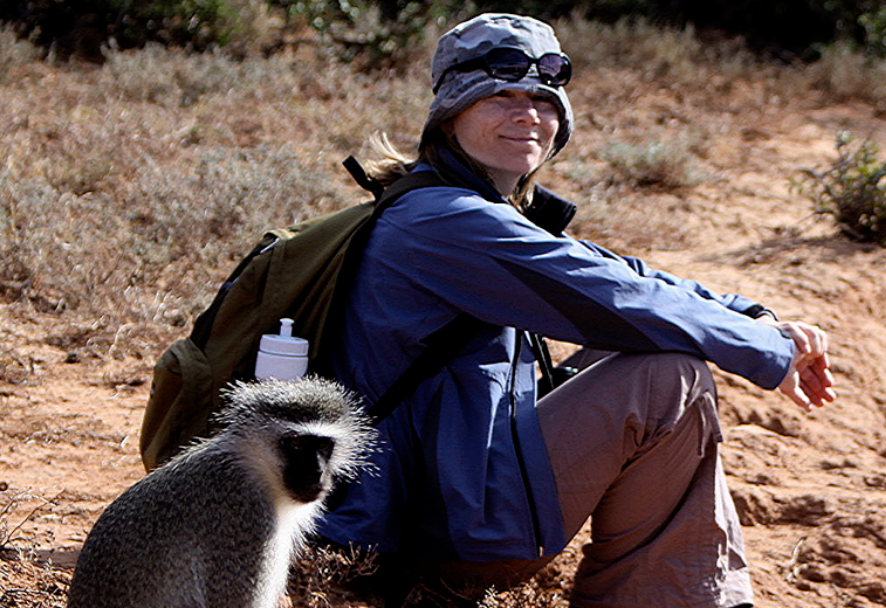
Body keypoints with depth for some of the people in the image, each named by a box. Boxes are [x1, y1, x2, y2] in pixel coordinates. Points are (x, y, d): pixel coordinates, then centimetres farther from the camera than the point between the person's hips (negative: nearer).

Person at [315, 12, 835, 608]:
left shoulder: (490, 217, 15)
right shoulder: (449, 222, -17)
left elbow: (613, 271, 14)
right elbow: (621, 302, -19)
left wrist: (757, 320, 2)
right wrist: (772, 356, -9)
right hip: (448, 530, -11)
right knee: (671, 379, -16)